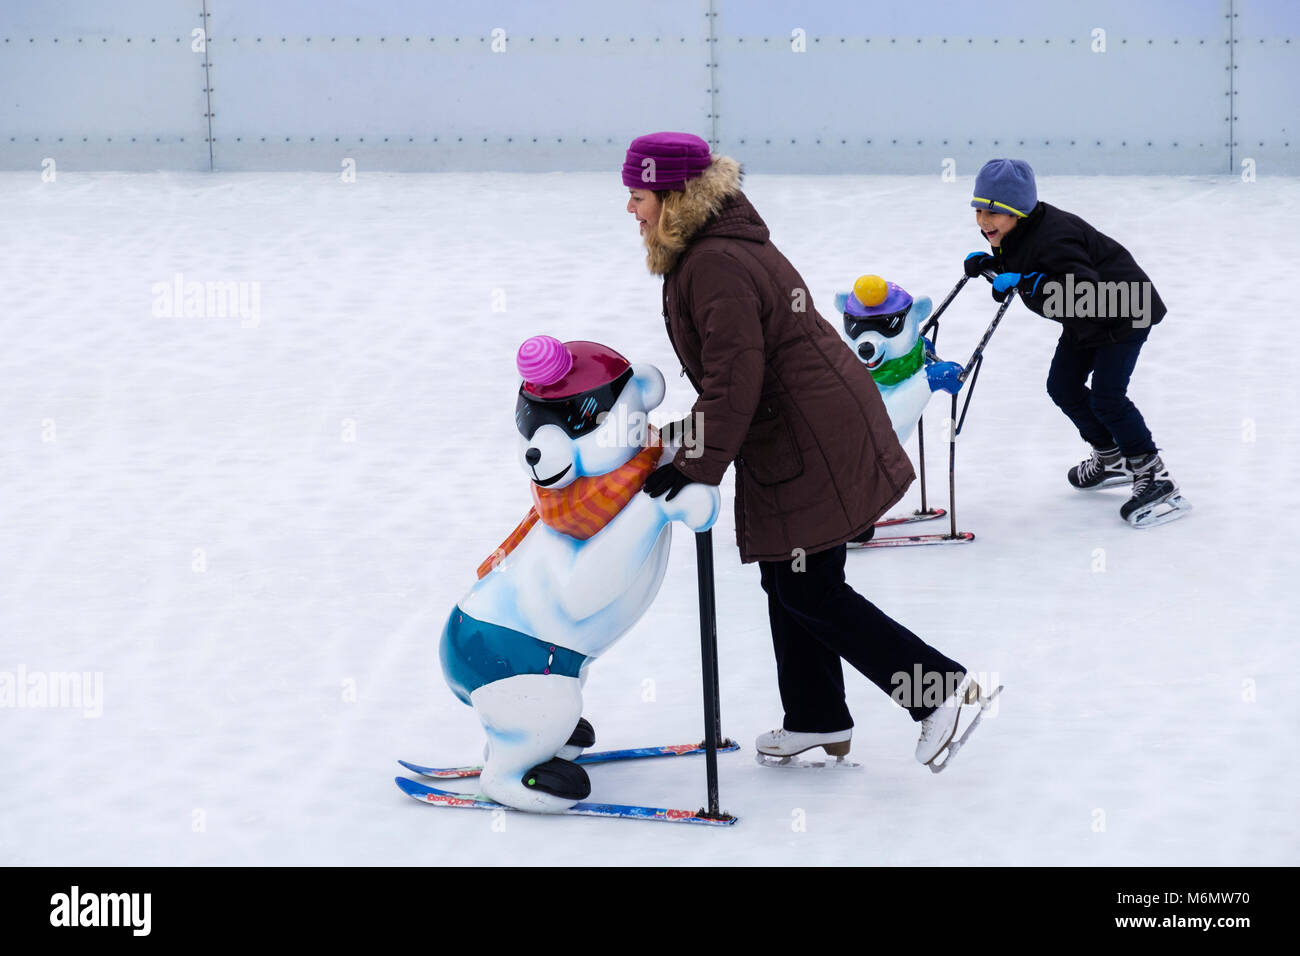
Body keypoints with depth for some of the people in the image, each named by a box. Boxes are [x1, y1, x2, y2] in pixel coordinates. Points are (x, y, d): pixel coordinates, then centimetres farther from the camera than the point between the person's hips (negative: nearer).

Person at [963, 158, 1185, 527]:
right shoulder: (1013, 233, -7)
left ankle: (1155, 479, -7)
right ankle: (1111, 459, 33)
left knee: (1106, 396, -17)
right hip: (1085, 320, 10)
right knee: (1063, 386, 13)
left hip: (1124, 310, -10)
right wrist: (989, 264, -5)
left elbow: (1086, 293, -47)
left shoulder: (1052, 238, -36)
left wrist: (1027, 282, -50)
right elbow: (1017, 268, 15)